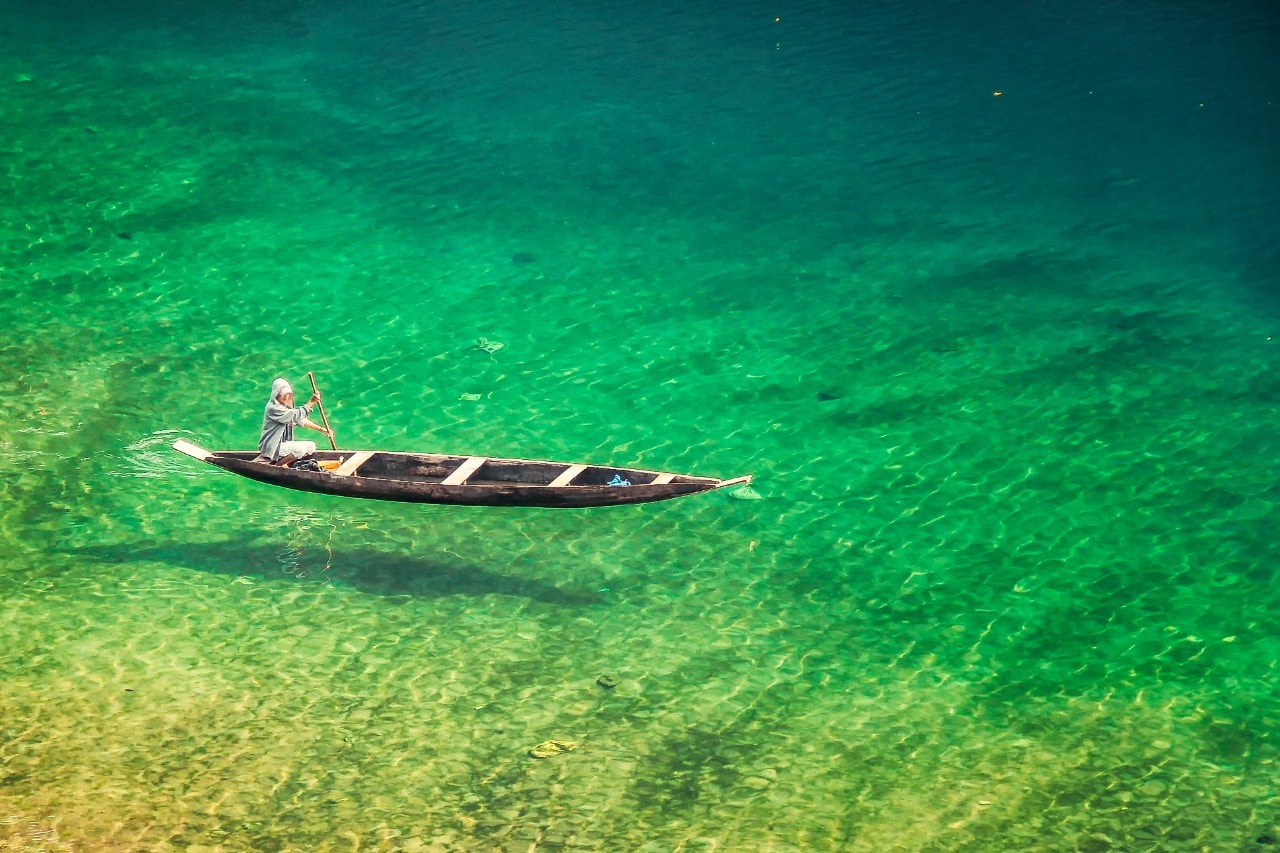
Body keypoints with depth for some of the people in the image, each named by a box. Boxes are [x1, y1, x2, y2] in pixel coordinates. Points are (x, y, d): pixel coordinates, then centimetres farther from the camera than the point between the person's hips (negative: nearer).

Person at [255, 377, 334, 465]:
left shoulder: (286, 407, 12)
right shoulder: (273, 408, -19)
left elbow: (301, 420, 12)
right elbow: (297, 416, -25)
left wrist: (321, 429, 2)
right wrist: (311, 402, -31)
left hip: (283, 444, 10)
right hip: (271, 447, -10)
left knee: (311, 446, 2)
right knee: (301, 448, -28)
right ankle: (276, 465, -11)